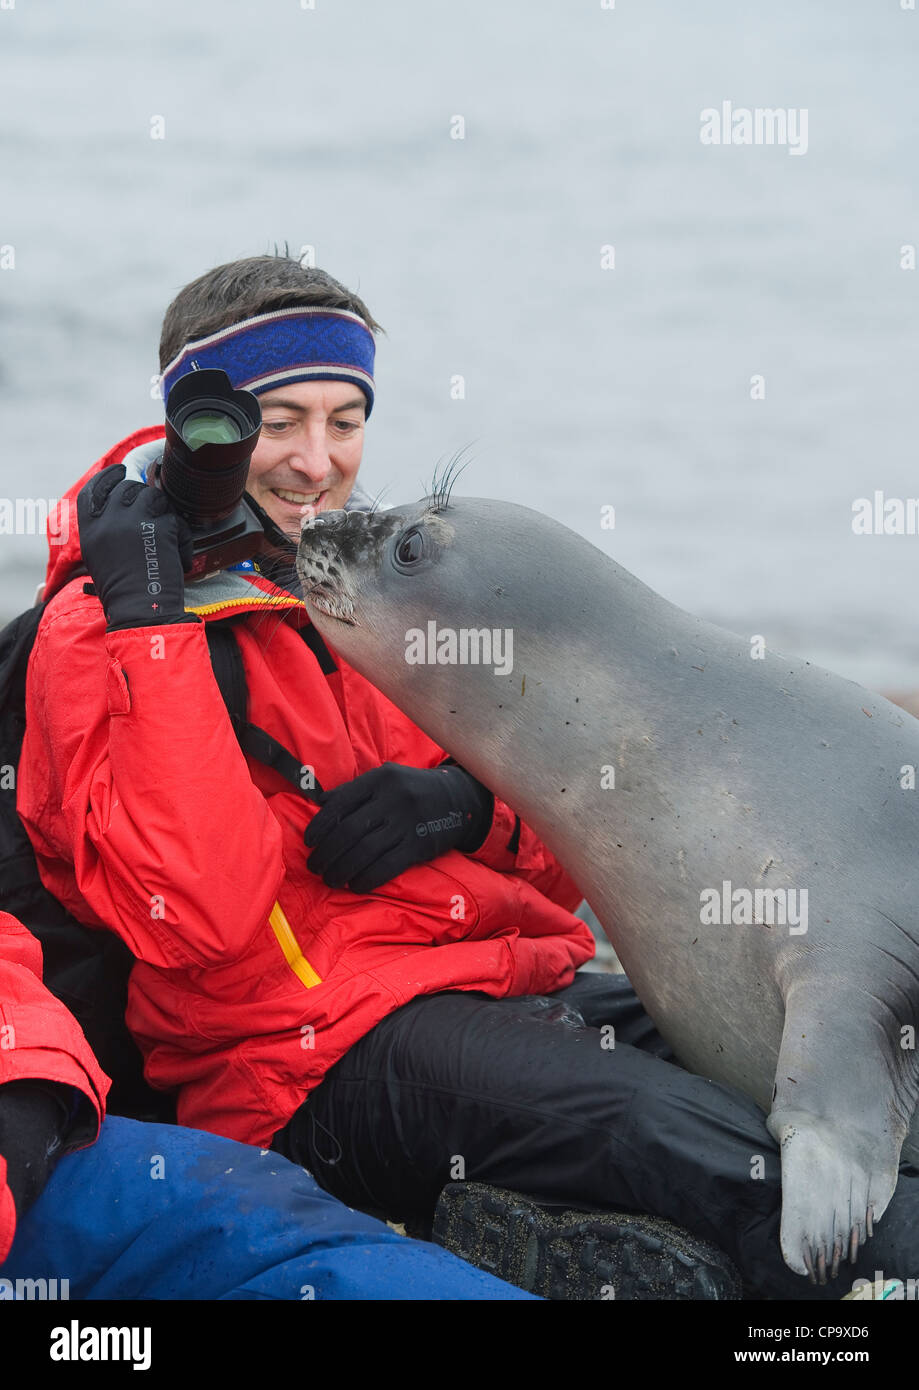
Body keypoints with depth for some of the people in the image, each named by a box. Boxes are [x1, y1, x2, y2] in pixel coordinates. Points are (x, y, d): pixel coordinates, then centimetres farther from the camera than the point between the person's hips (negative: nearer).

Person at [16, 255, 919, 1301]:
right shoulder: (103, 632, -1)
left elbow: (563, 862, 20)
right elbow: (197, 922, -18)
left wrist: (465, 803, -4)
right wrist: (150, 623, -17)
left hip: (526, 983, 7)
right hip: (319, 1049, -7)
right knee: (722, 1155, -32)